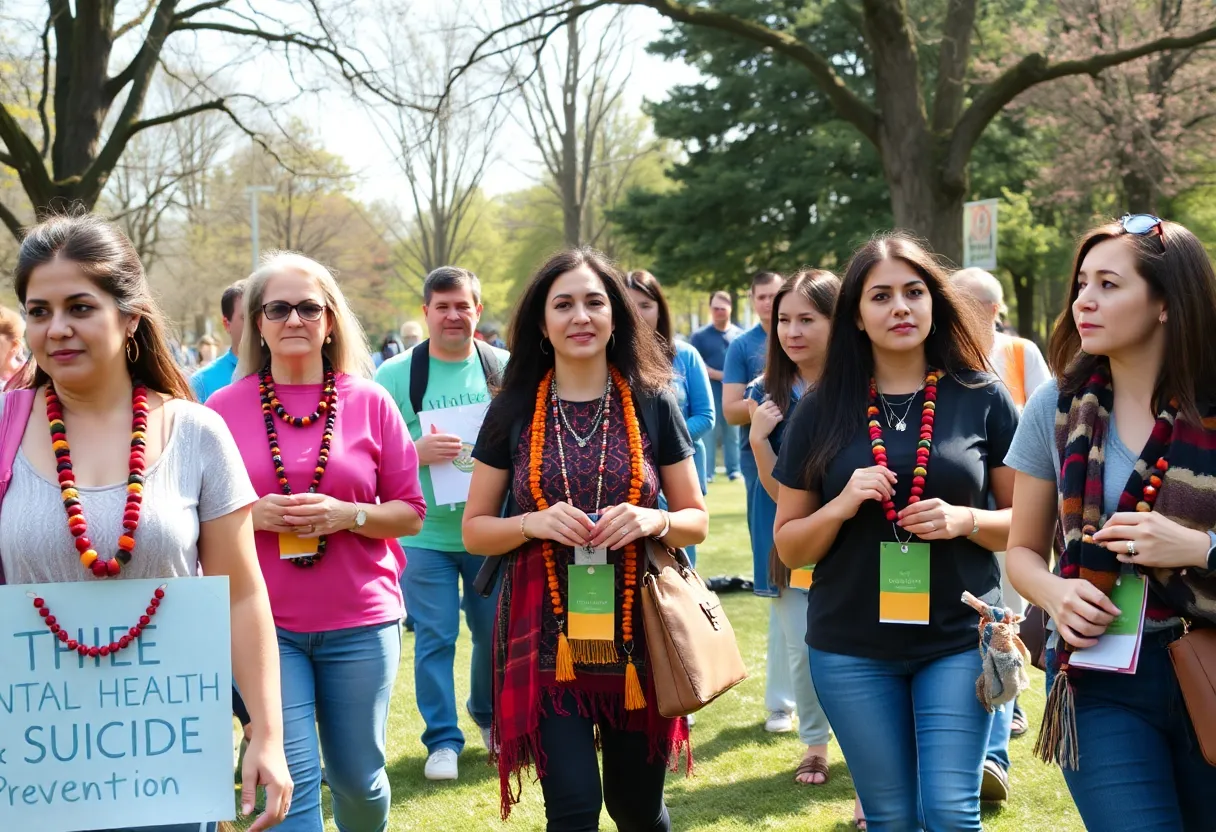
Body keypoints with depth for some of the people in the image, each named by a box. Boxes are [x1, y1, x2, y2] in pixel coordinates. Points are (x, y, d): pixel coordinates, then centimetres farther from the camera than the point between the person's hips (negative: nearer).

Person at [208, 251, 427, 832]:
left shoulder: (369, 402, 1)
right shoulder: (223, 408, 0)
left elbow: (410, 514, 4)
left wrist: (347, 515, -14)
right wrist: (254, 514, -13)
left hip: (359, 622, 1)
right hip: (264, 624, -1)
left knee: (358, 778, 12)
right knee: (292, 781, -6)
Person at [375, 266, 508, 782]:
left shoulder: (505, 368, 3)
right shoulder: (396, 374, -2)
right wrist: (416, 451, -21)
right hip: (425, 533, -2)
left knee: (497, 632, 12)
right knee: (435, 638, -1)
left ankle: (490, 715, 37)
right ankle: (443, 739, 12)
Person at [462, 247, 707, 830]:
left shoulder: (652, 404, 1)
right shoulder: (514, 410, 0)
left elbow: (696, 520, 7)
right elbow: (474, 530, 4)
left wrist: (653, 521, -14)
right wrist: (533, 523, -15)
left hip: (636, 634, 1)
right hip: (546, 635, -1)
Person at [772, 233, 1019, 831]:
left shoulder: (982, 400, -1)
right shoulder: (822, 411, 1)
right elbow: (789, 546, 5)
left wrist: (966, 520, -15)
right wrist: (842, 506, -14)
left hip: (958, 640, -1)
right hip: (852, 648, 1)